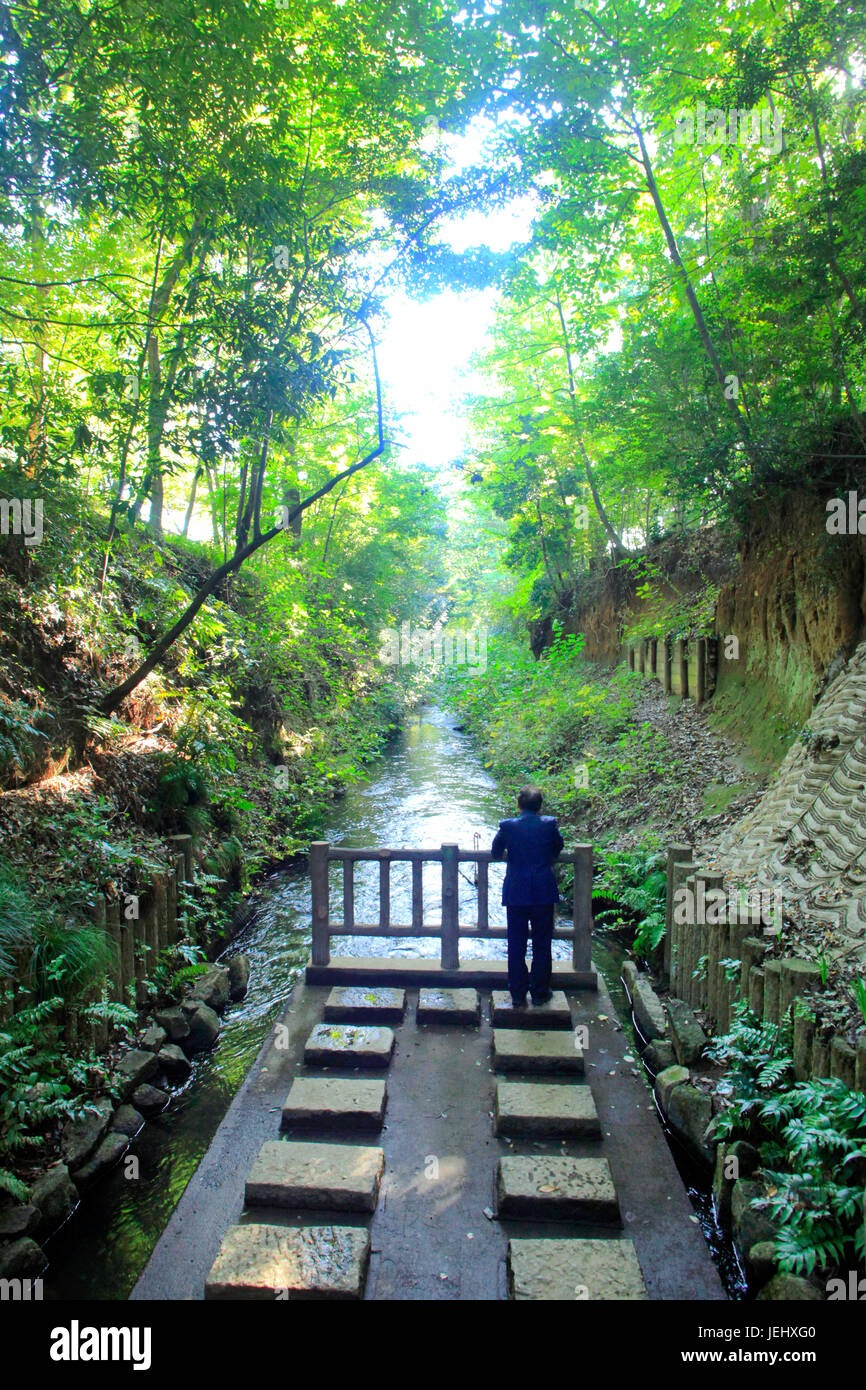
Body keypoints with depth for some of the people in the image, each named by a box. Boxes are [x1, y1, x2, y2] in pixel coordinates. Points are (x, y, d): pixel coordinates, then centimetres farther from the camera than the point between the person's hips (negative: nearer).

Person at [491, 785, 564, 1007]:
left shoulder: (507, 826, -7)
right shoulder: (550, 824, -6)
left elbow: (495, 852, 7)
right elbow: (558, 848, 11)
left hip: (515, 894, 0)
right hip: (544, 893, 0)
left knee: (516, 946, 9)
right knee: (542, 945, 11)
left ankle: (517, 995, 15)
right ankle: (539, 993, 18)